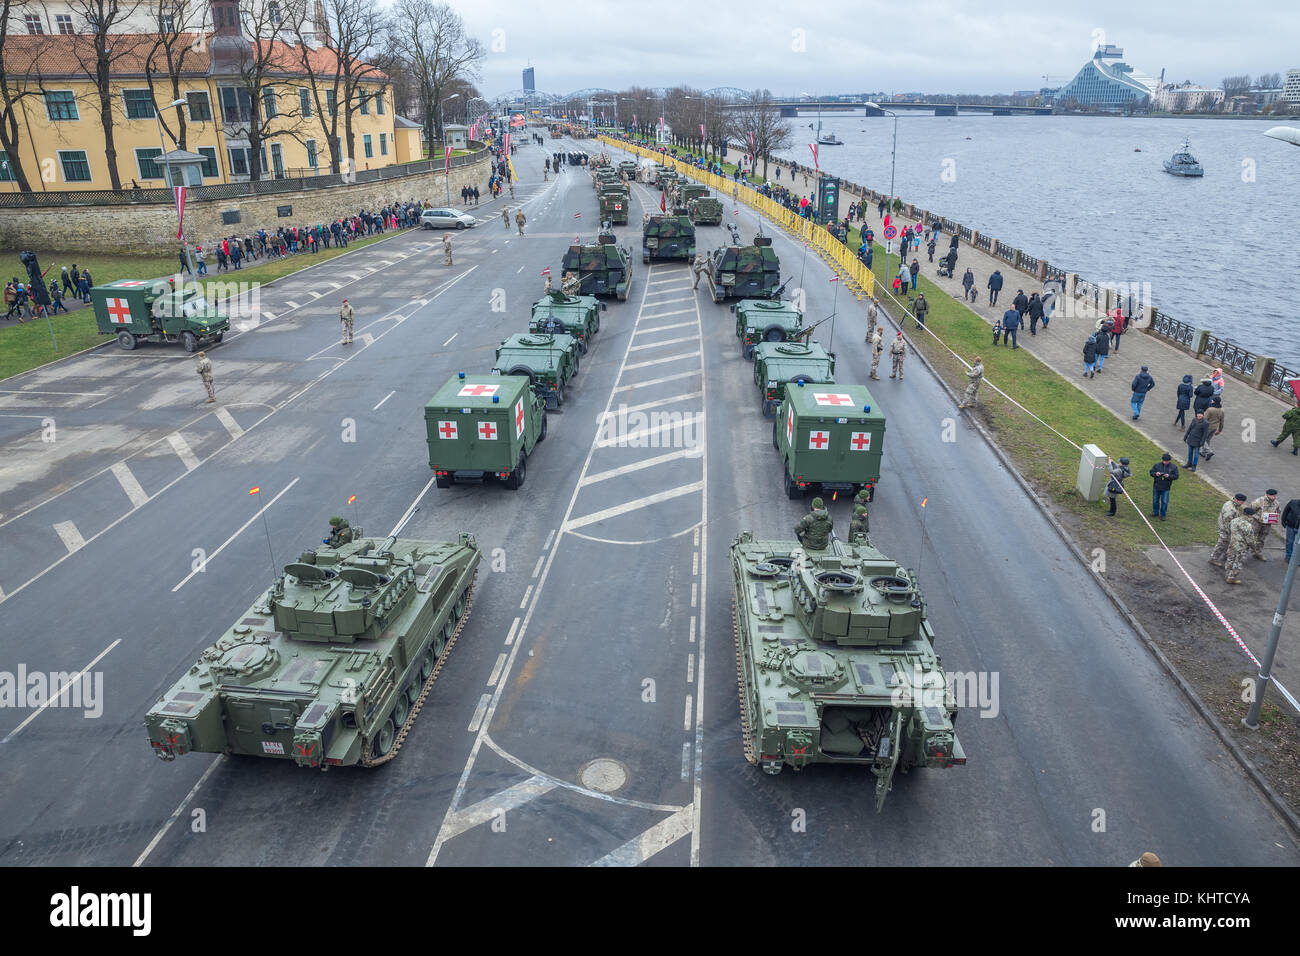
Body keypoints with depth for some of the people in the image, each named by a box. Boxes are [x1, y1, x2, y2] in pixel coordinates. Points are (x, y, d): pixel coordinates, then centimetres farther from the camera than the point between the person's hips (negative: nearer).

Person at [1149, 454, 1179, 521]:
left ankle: (1162, 515, 17)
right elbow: (1151, 472, 2)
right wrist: (1155, 474, -19)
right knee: (1155, 500, 13)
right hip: (1156, 486, 2)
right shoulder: (1157, 465, -2)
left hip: (1166, 488, -2)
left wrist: (1169, 476, -21)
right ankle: (1155, 512, 30)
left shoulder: (1174, 467, -3)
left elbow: (1176, 476, -3)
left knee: (1164, 502, 3)